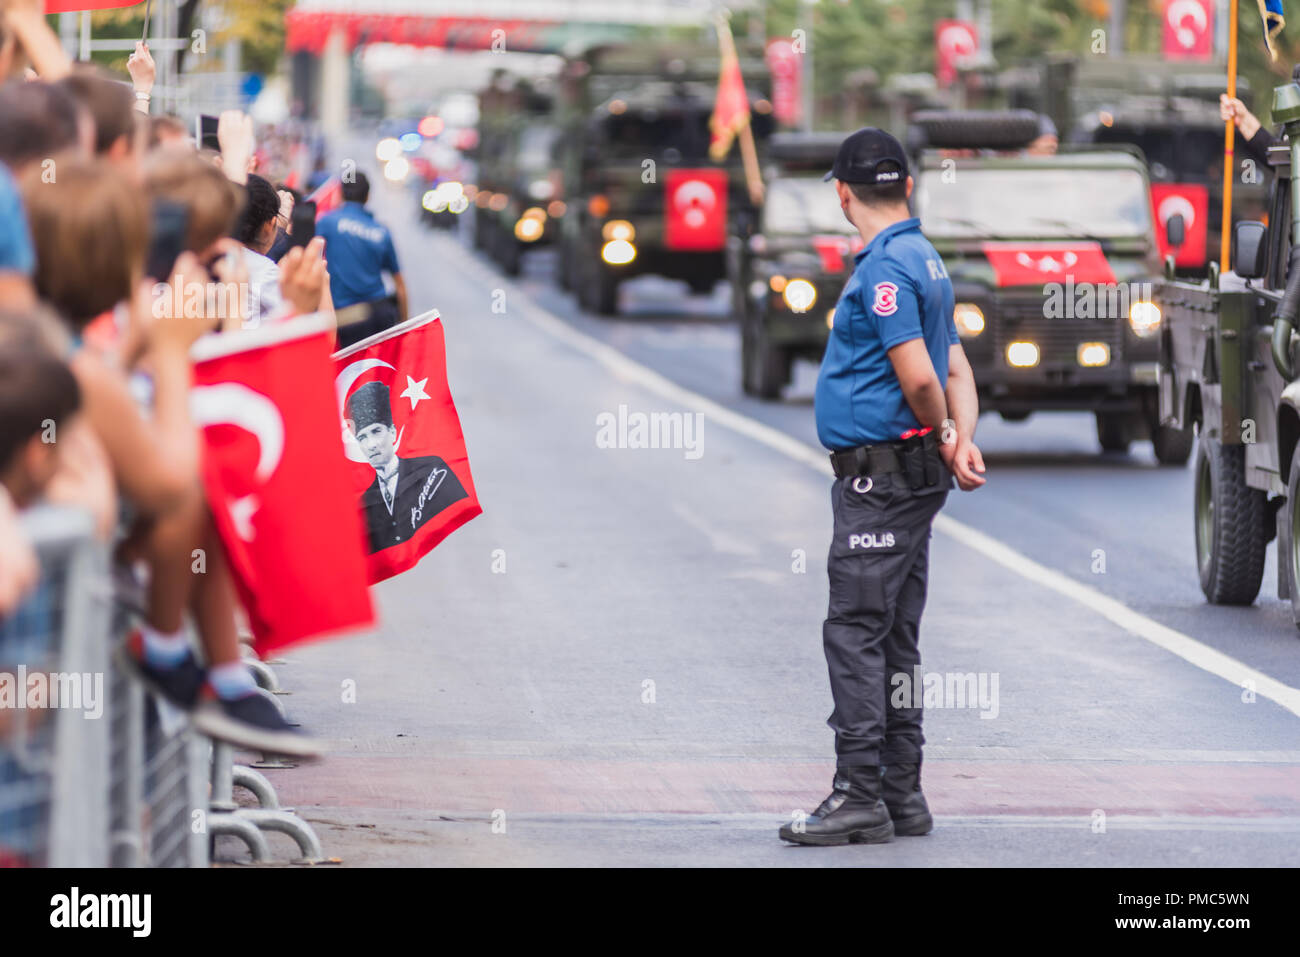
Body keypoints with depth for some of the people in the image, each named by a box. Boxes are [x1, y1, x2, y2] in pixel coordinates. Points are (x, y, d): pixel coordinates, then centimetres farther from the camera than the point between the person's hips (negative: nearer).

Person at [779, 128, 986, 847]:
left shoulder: (885, 269, -16)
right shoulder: (924, 260, 16)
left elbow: (920, 379, -22)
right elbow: (957, 371, 16)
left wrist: (945, 439, -3)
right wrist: (962, 442, 0)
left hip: (880, 473, -10)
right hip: (912, 477, 10)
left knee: (855, 632, -9)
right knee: (893, 639, 12)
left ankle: (861, 797, -10)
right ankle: (900, 795, 15)